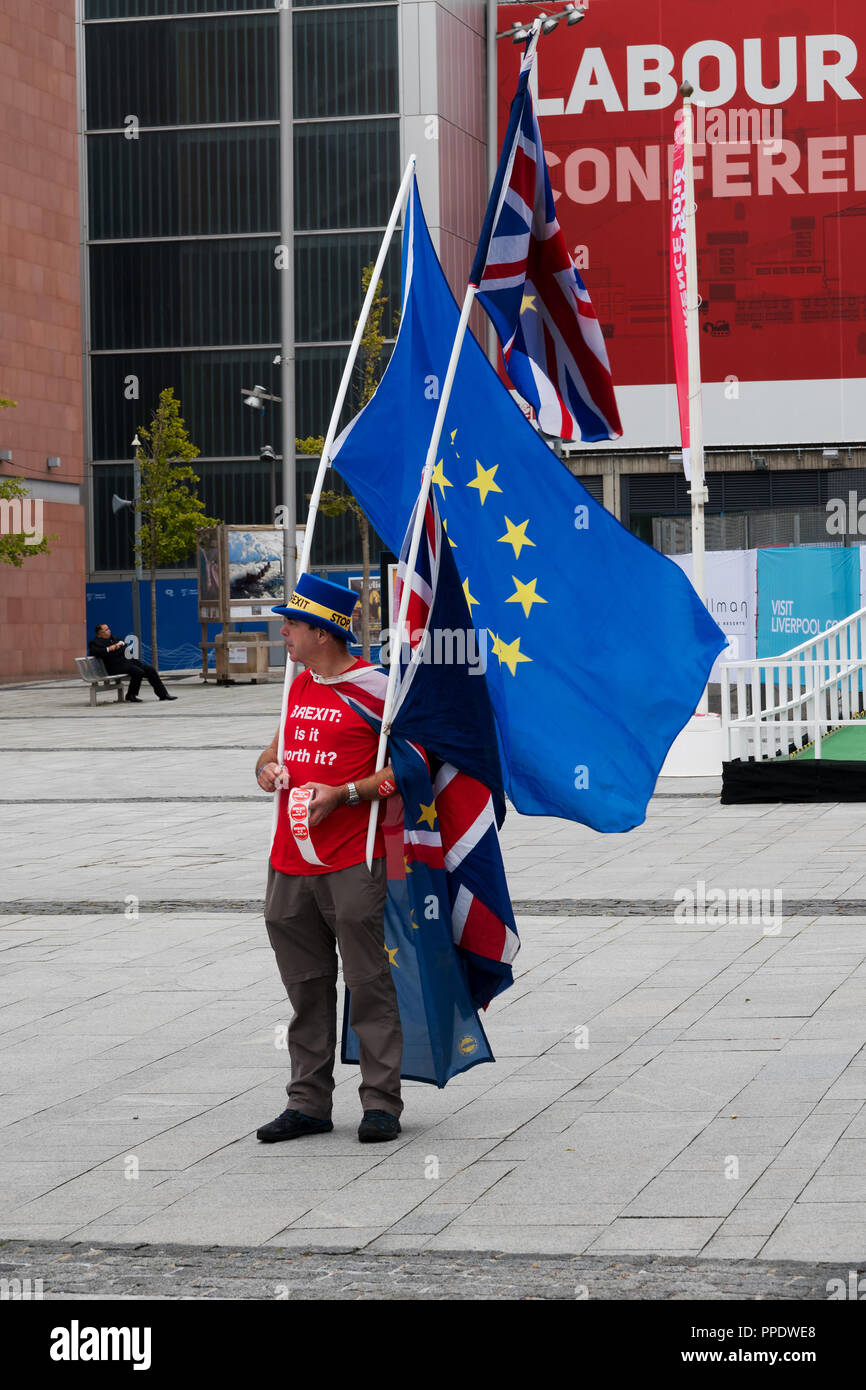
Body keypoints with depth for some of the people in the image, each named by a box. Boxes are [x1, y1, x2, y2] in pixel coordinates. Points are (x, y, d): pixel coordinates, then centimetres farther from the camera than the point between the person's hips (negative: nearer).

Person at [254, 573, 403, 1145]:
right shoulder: (299, 688, 15)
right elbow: (279, 744, 29)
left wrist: (344, 793, -17)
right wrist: (267, 767, 5)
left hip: (352, 863, -7)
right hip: (290, 864, 7)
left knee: (369, 983, -4)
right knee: (306, 988, 10)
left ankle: (381, 1103, 1)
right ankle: (309, 1103, 16)